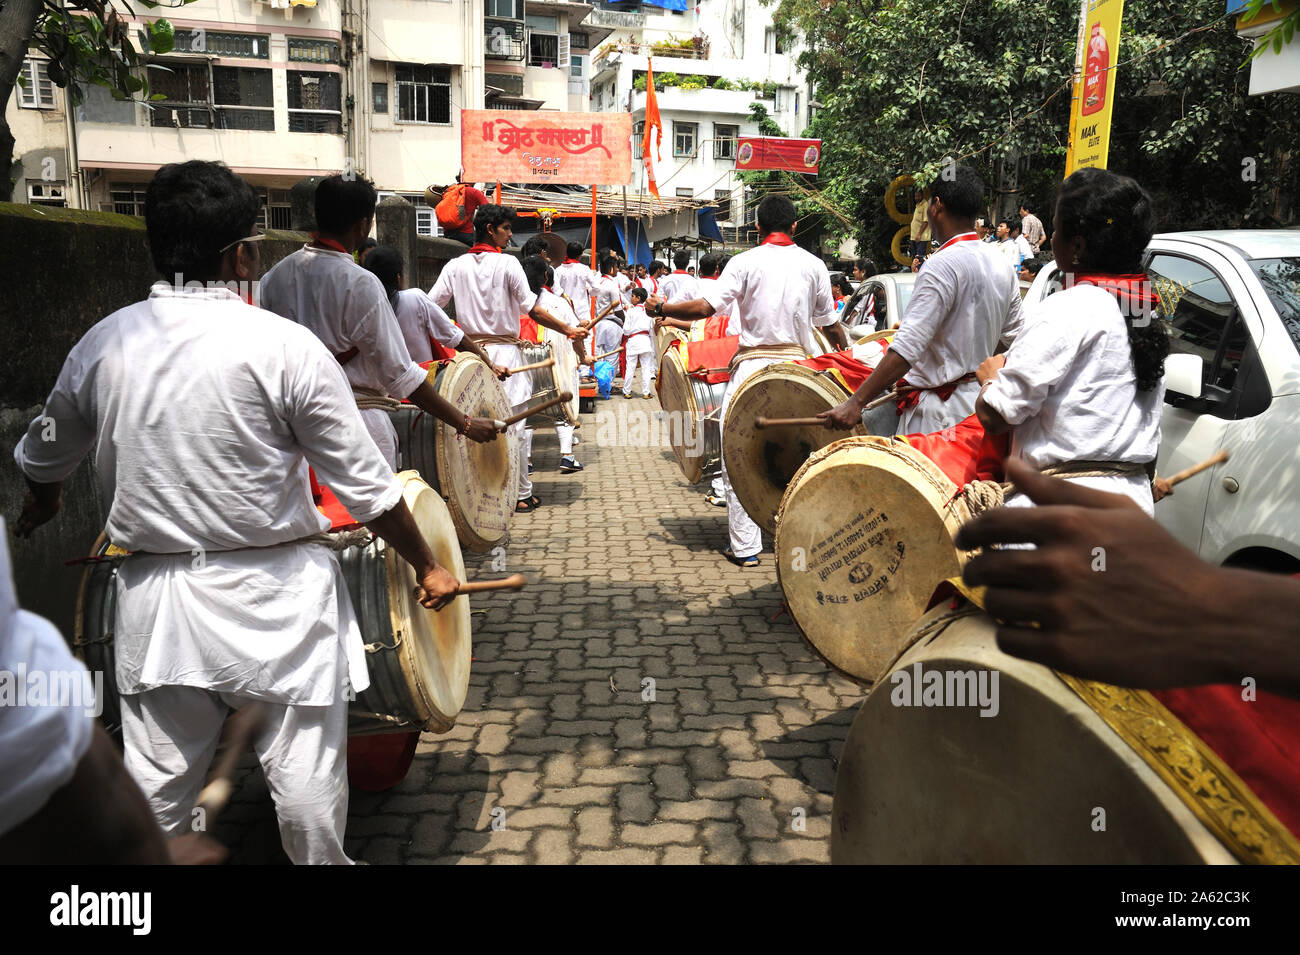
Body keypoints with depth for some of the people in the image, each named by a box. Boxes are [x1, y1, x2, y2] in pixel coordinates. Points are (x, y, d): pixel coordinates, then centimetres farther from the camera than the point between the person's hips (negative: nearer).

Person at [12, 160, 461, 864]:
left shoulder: (101, 344, 1)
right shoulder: (284, 346, -13)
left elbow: (43, 459, 19)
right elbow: (364, 487, -11)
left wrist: (41, 505, 42)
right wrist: (426, 567, 2)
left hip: (154, 591, 5)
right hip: (274, 595, -4)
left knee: (156, 781, 17)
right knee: (304, 778, 11)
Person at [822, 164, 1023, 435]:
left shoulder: (942, 265, -18)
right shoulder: (1001, 264, 8)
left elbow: (908, 346, -26)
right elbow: (1013, 336, 16)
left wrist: (856, 402, -27)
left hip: (939, 413, -9)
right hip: (981, 400, 9)